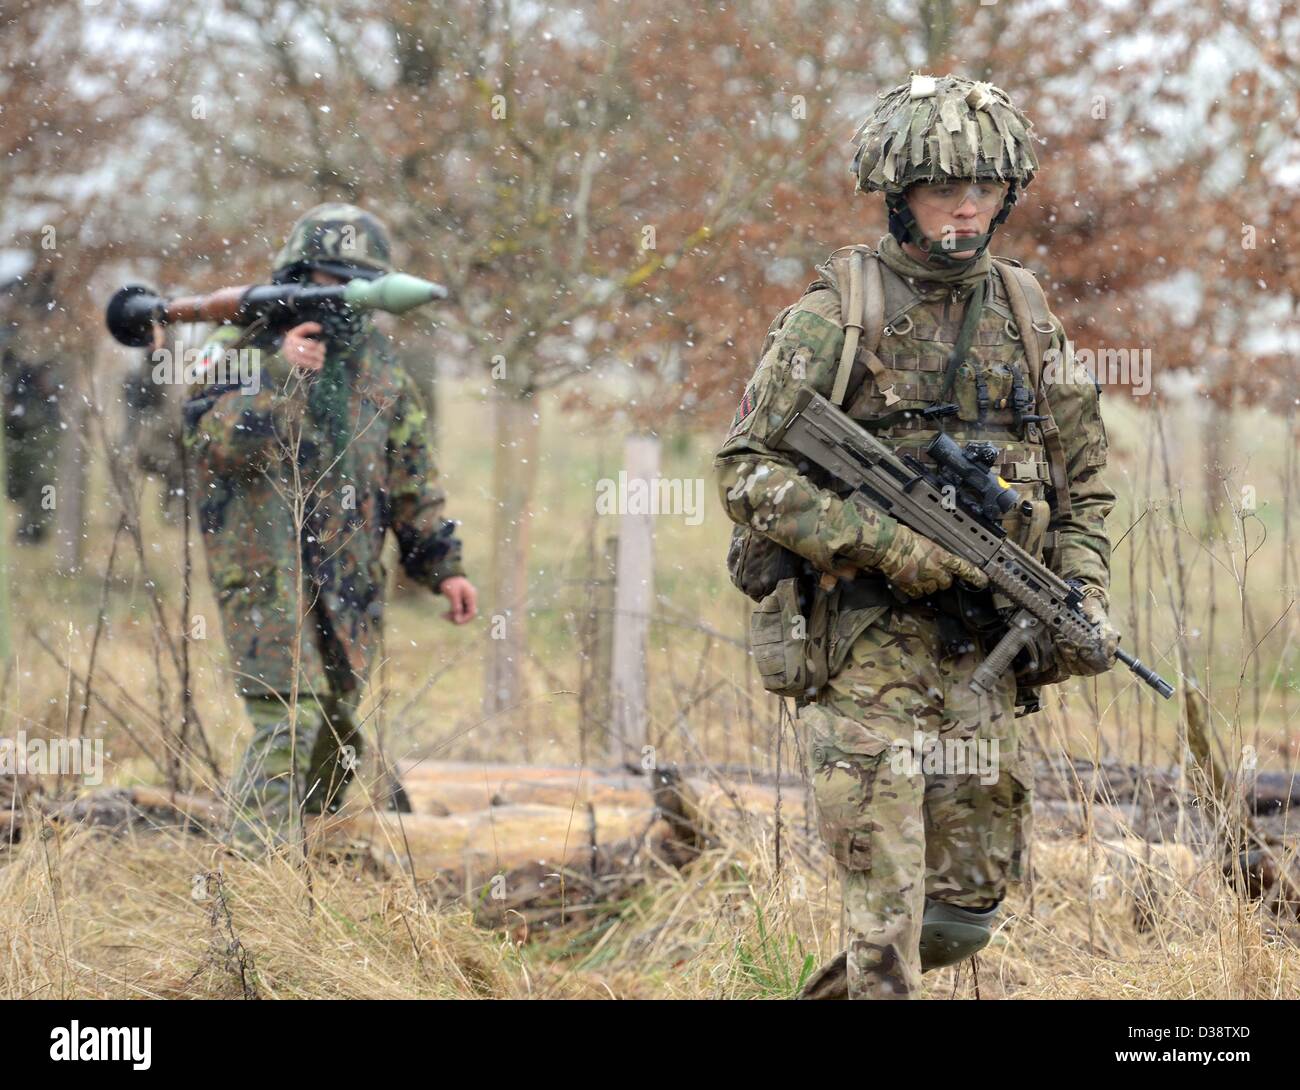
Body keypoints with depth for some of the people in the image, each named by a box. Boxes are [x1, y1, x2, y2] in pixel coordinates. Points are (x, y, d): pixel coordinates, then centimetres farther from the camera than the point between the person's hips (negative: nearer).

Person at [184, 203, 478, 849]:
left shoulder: (379, 366, 13)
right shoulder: (242, 348, -3)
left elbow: (412, 476, 17)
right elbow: (212, 438, -19)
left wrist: (443, 565, 12)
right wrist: (281, 372, -27)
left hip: (352, 577, 6)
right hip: (266, 569, -6)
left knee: (339, 733, 10)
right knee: (291, 717, -19)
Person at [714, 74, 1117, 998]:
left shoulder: (1028, 319, 10)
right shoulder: (838, 315, -5)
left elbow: (1083, 486, 17)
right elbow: (747, 471, -9)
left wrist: (1086, 604, 0)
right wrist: (886, 544, -18)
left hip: (984, 655, 5)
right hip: (865, 648, -5)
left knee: (969, 904, 10)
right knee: (889, 902, -9)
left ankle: (836, 993, 32)